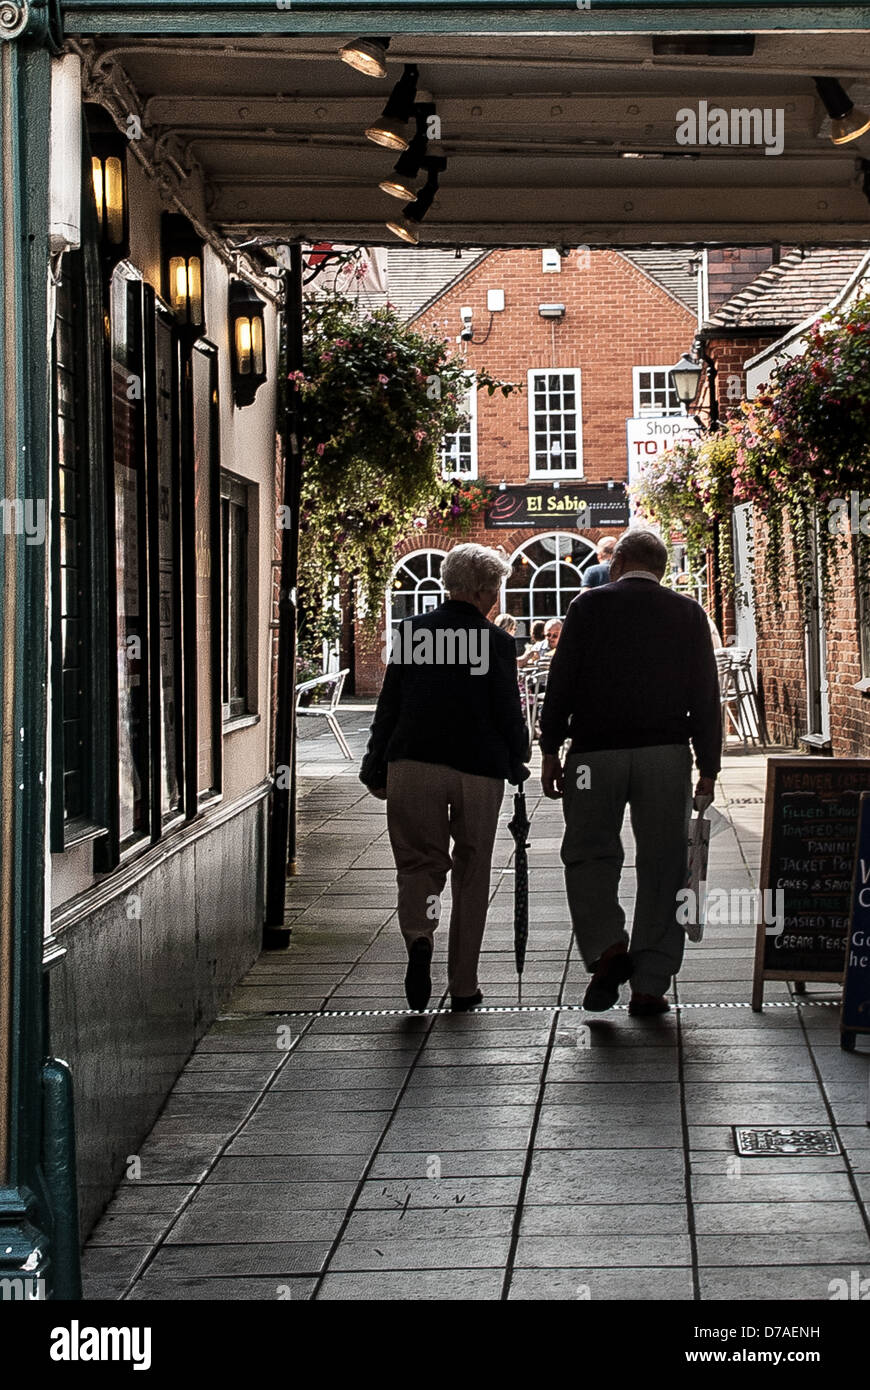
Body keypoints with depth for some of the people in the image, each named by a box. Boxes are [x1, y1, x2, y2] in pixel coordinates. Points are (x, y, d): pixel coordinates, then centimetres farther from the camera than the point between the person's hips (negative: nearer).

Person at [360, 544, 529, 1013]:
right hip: (479, 770, -2)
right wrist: (517, 763, 13)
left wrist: (376, 770, 12)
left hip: (413, 764, 2)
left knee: (420, 862, 10)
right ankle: (463, 986, 13)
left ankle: (419, 937, -21)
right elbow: (508, 713, -3)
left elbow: (388, 705, 5)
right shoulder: (495, 641, -4)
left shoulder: (409, 632, 4)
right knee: (471, 875, 10)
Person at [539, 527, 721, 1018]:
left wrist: (551, 751, 5)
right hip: (666, 753, 1)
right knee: (662, 866, 6)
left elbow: (561, 682, -1)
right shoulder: (688, 613, 7)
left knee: (589, 853, 11)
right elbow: (706, 696, 6)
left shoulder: (590, 605, 3)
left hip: (596, 751, -1)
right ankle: (650, 985, 5)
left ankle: (606, 946, -10)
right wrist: (708, 769, 9)